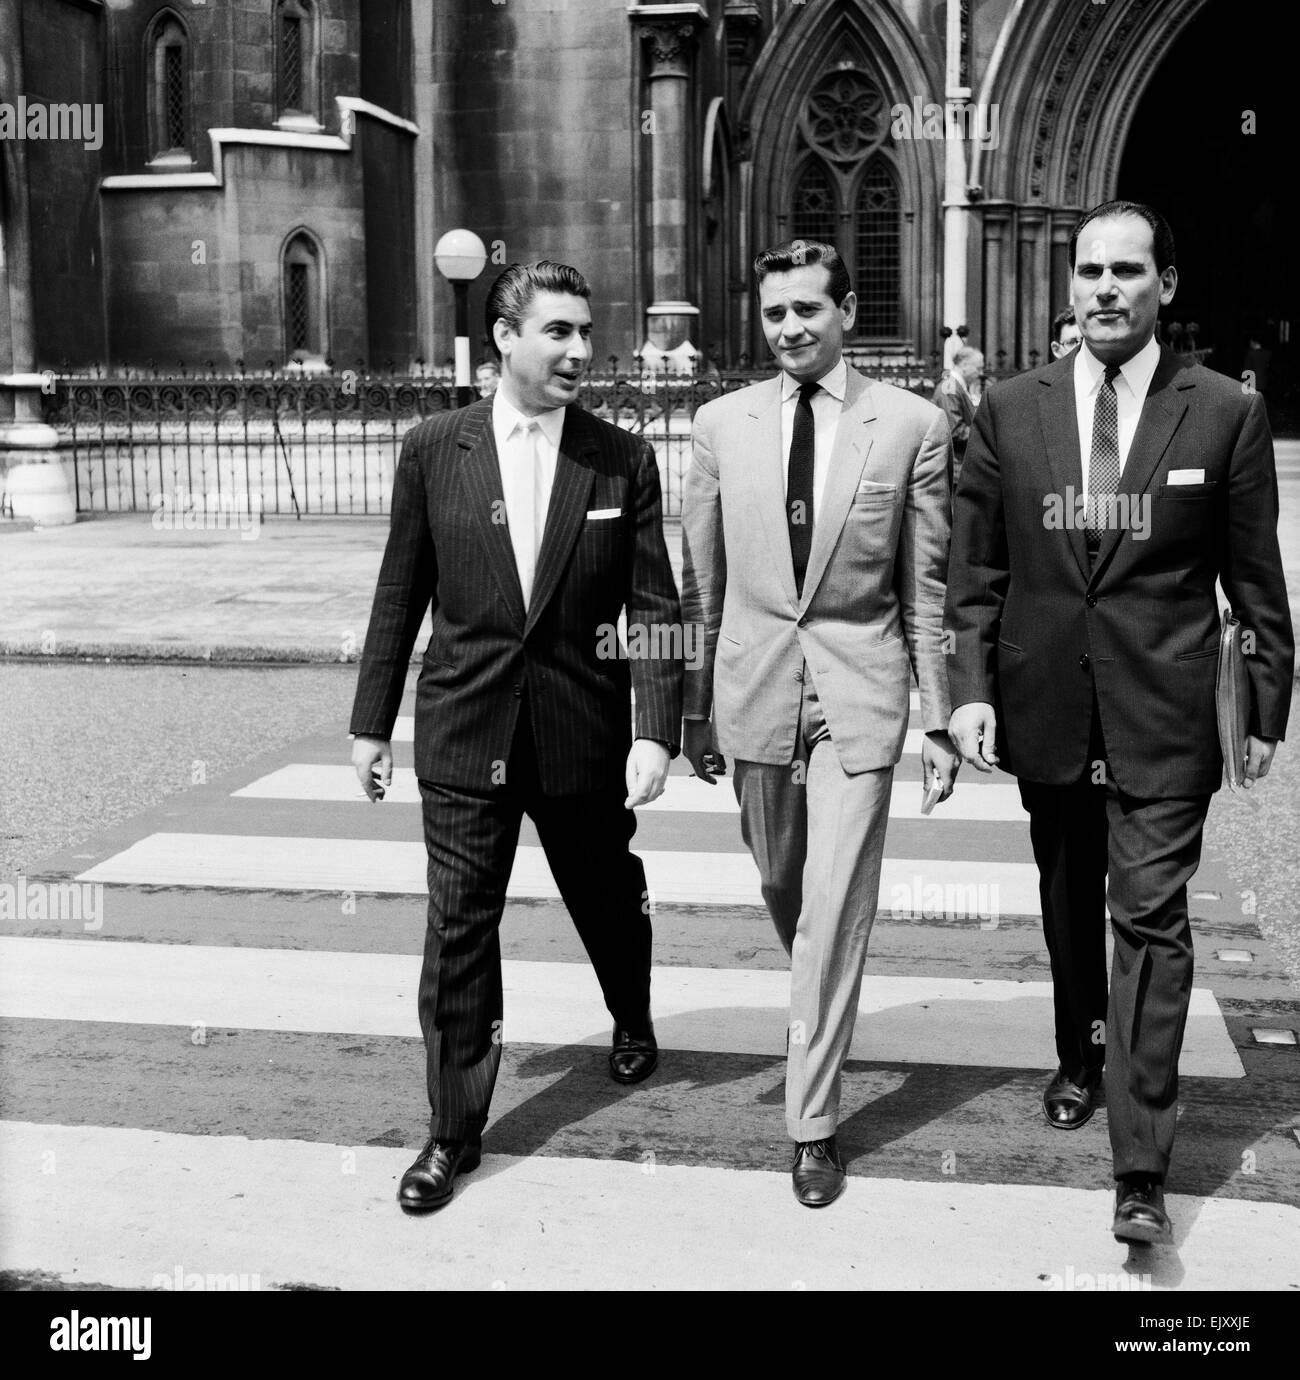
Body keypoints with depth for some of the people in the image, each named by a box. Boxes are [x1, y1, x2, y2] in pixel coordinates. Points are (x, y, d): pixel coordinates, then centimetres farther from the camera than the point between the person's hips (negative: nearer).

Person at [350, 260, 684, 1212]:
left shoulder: (623, 461, -3)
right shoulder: (434, 451, -2)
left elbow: (655, 608, -5)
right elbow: (400, 596, 4)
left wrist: (656, 731, -14)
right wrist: (372, 723, 6)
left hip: (585, 735, 1)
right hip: (465, 732, 0)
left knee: (609, 902, 18)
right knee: (459, 930, 3)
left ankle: (633, 1023, 50)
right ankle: (455, 1133, 17)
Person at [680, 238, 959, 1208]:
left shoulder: (912, 425, -4)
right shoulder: (723, 424, 3)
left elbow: (927, 587, 0)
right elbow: (701, 583, 8)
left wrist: (940, 721, 0)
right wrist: (697, 707, 8)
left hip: (859, 691, -3)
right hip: (755, 688, 3)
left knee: (835, 908, -5)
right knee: (781, 884, 17)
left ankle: (815, 1123, 6)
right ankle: (820, 1010, 46)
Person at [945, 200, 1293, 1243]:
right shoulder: (1011, 412, 2)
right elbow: (976, 570, 5)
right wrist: (971, 687, -3)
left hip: (1163, 721, -3)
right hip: (1046, 711, 3)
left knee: (1152, 922, -5)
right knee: (1069, 907, 19)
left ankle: (1142, 1172, 0)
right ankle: (1082, 1060, 43)